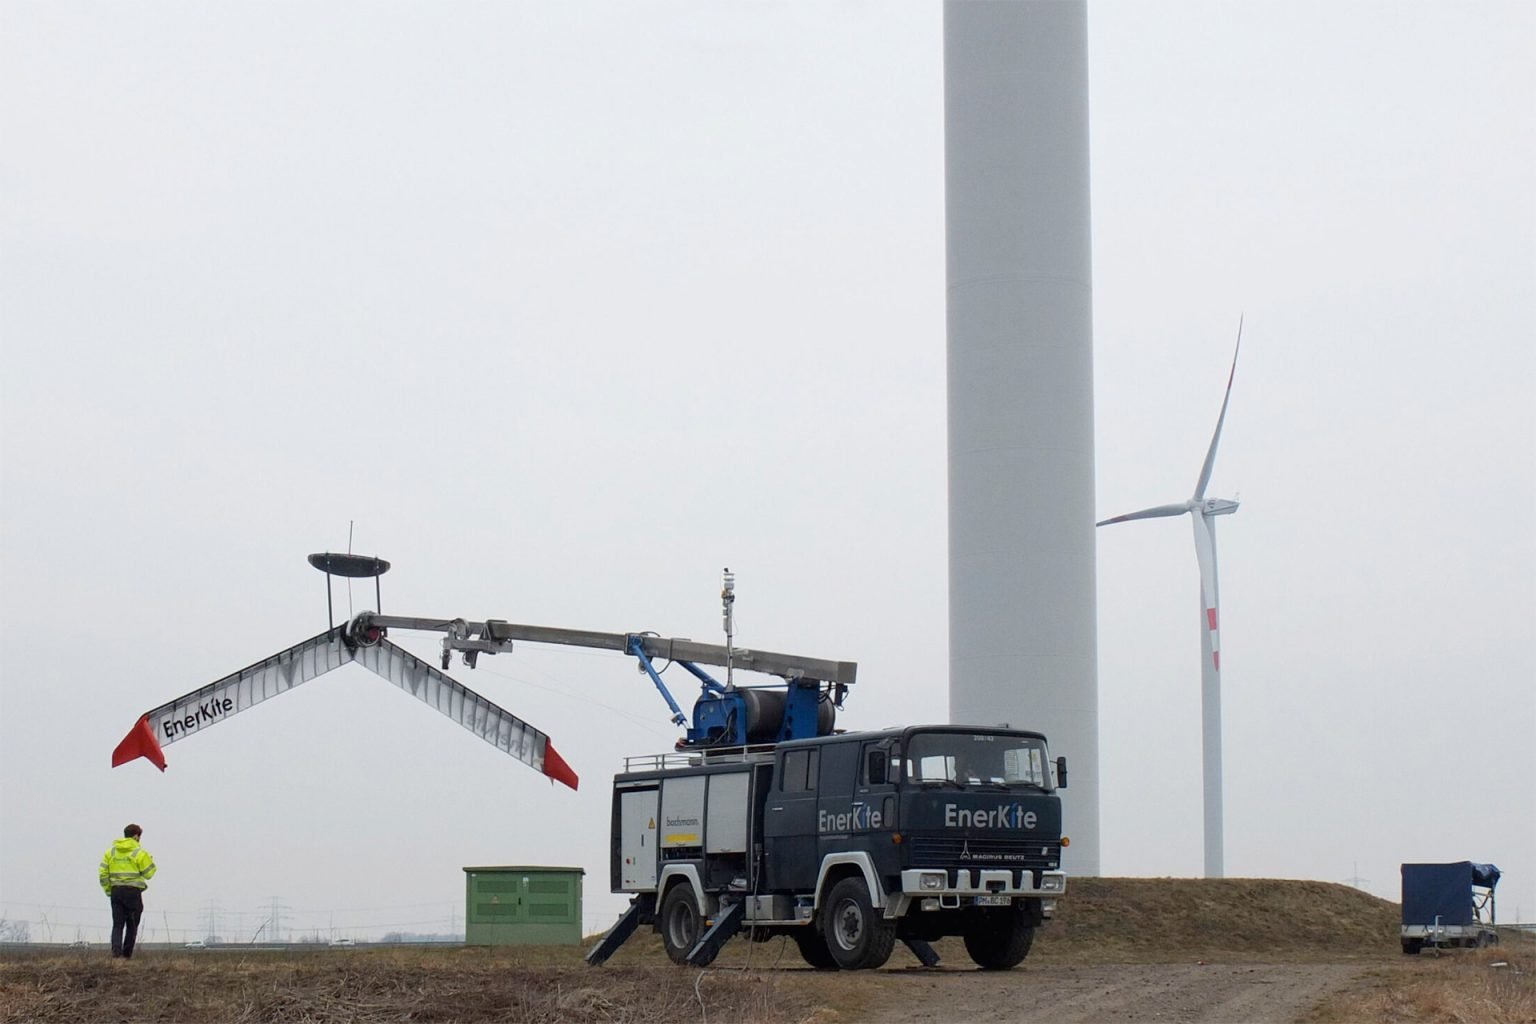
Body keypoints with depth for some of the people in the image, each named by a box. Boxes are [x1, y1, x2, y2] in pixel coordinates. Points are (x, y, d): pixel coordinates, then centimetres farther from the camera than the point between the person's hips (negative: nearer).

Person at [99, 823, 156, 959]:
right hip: (133, 891, -3)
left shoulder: (111, 851, 9)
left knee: (117, 925, 4)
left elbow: (103, 873, 5)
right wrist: (151, 861, 17)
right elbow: (149, 873, -3)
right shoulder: (139, 852, -5)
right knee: (132, 925, 8)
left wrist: (108, 890, 13)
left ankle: (116, 952, -16)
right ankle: (126, 955, 6)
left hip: (116, 891, 3)